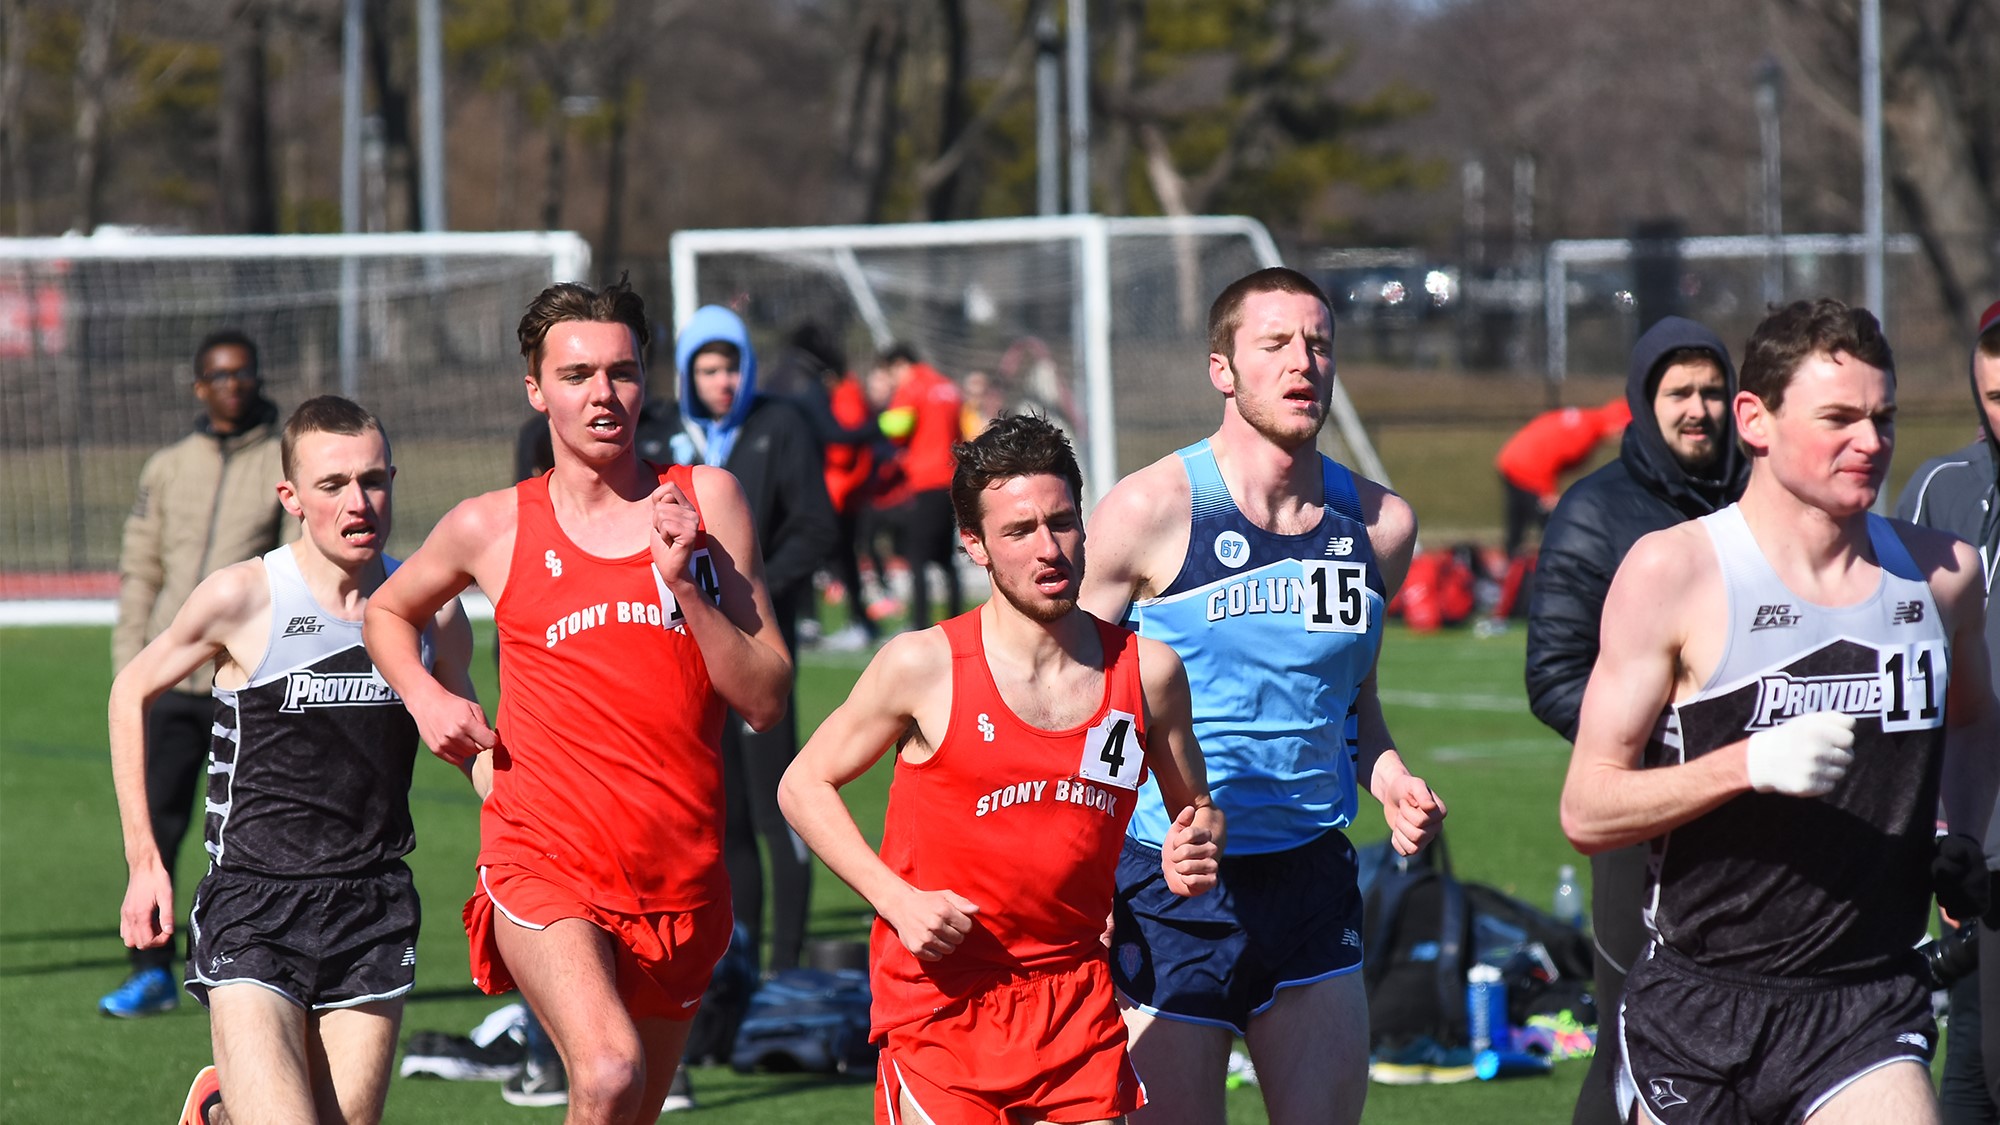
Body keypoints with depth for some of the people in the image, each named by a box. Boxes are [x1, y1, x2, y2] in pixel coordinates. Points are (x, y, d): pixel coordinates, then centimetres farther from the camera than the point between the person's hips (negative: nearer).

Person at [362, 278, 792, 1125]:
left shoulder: (705, 501, 5)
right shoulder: (491, 528, 3)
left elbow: (766, 700, 1)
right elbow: (387, 613, 24)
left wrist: (686, 586, -11)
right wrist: (425, 699, 5)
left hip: (680, 882, 3)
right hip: (545, 865, -3)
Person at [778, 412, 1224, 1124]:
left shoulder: (1149, 671, 3)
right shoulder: (925, 666, -7)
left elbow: (1198, 809, 18)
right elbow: (805, 785, 3)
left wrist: (1195, 852, -6)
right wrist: (897, 899, -9)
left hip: (1076, 996, 3)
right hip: (941, 997, -3)